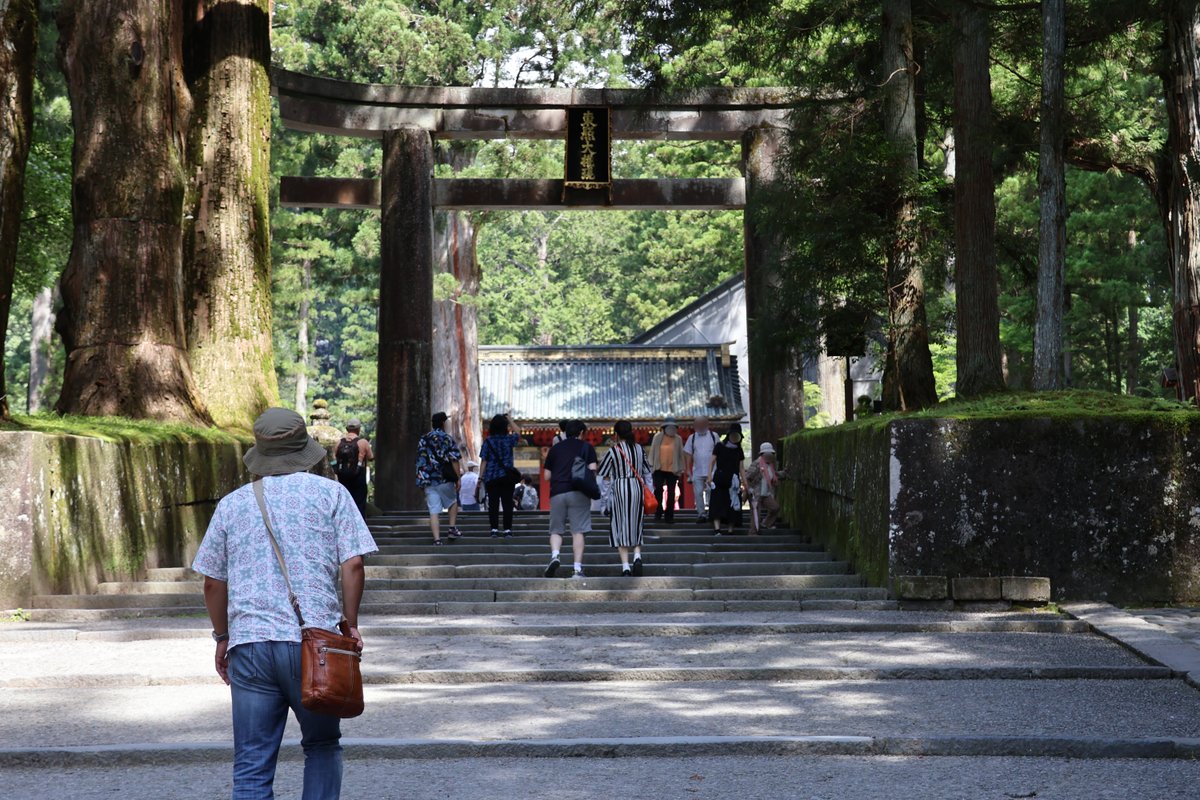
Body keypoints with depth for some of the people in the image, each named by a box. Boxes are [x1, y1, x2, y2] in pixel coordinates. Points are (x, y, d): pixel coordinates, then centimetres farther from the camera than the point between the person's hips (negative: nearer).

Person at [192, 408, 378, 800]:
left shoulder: (232, 503, 12)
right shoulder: (330, 493, 5)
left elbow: (212, 581, 13)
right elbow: (352, 565, -4)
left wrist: (223, 637, 24)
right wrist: (351, 625, 6)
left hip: (249, 644, 2)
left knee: (251, 767, 5)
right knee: (322, 746, 17)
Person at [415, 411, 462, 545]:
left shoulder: (423, 440, 10)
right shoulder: (448, 439, -4)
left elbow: (420, 462, 14)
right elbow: (454, 461, -9)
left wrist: (423, 481, 22)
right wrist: (458, 479, -3)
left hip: (428, 482, 3)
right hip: (445, 479, -3)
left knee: (433, 512, 1)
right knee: (453, 502, 23)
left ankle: (437, 539, -6)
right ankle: (452, 529, 14)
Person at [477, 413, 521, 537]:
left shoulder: (488, 441, -2)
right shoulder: (509, 439, 0)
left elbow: (484, 461, -3)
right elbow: (518, 431, 23)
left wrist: (480, 478, 2)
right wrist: (508, 418, 26)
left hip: (491, 477, 0)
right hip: (507, 476, 0)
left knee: (493, 503, 3)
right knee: (507, 503, 3)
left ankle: (494, 529, -1)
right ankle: (507, 529, 1)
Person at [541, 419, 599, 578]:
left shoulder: (555, 449, 14)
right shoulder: (587, 447, 8)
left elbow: (546, 476, 13)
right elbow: (592, 469, -4)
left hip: (557, 493, 2)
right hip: (578, 493, -2)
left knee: (556, 530, 10)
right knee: (578, 531, -2)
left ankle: (555, 555, -16)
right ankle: (578, 568, -8)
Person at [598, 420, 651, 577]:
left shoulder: (613, 451, -5)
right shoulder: (640, 449, 6)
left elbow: (604, 476, -4)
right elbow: (647, 474, 10)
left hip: (619, 489, -3)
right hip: (637, 488, 3)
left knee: (620, 527, 3)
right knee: (636, 525, 15)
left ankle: (625, 566, -3)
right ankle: (637, 556, -9)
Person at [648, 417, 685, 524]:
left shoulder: (678, 439, 3)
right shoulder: (657, 437, 1)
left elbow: (680, 455, 7)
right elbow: (652, 452, 5)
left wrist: (681, 470, 7)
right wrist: (651, 466, 2)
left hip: (672, 470, 1)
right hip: (659, 469, -1)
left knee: (671, 493, 4)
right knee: (658, 490, -6)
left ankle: (669, 516, 11)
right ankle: (658, 513, 10)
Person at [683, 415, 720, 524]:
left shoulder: (713, 436, 3)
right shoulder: (692, 438, 8)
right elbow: (688, 454, 9)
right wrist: (688, 469, 3)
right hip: (697, 471, 2)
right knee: (698, 493, -1)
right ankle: (701, 514, 5)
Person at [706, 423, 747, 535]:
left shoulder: (739, 450, 14)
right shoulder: (720, 447, 3)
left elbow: (741, 468, 16)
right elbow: (712, 462, 1)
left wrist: (745, 482, 10)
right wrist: (709, 476, -10)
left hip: (733, 481, 4)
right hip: (720, 480, -4)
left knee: (733, 506, 0)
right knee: (718, 503, -14)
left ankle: (730, 530, 5)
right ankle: (717, 529, -23)